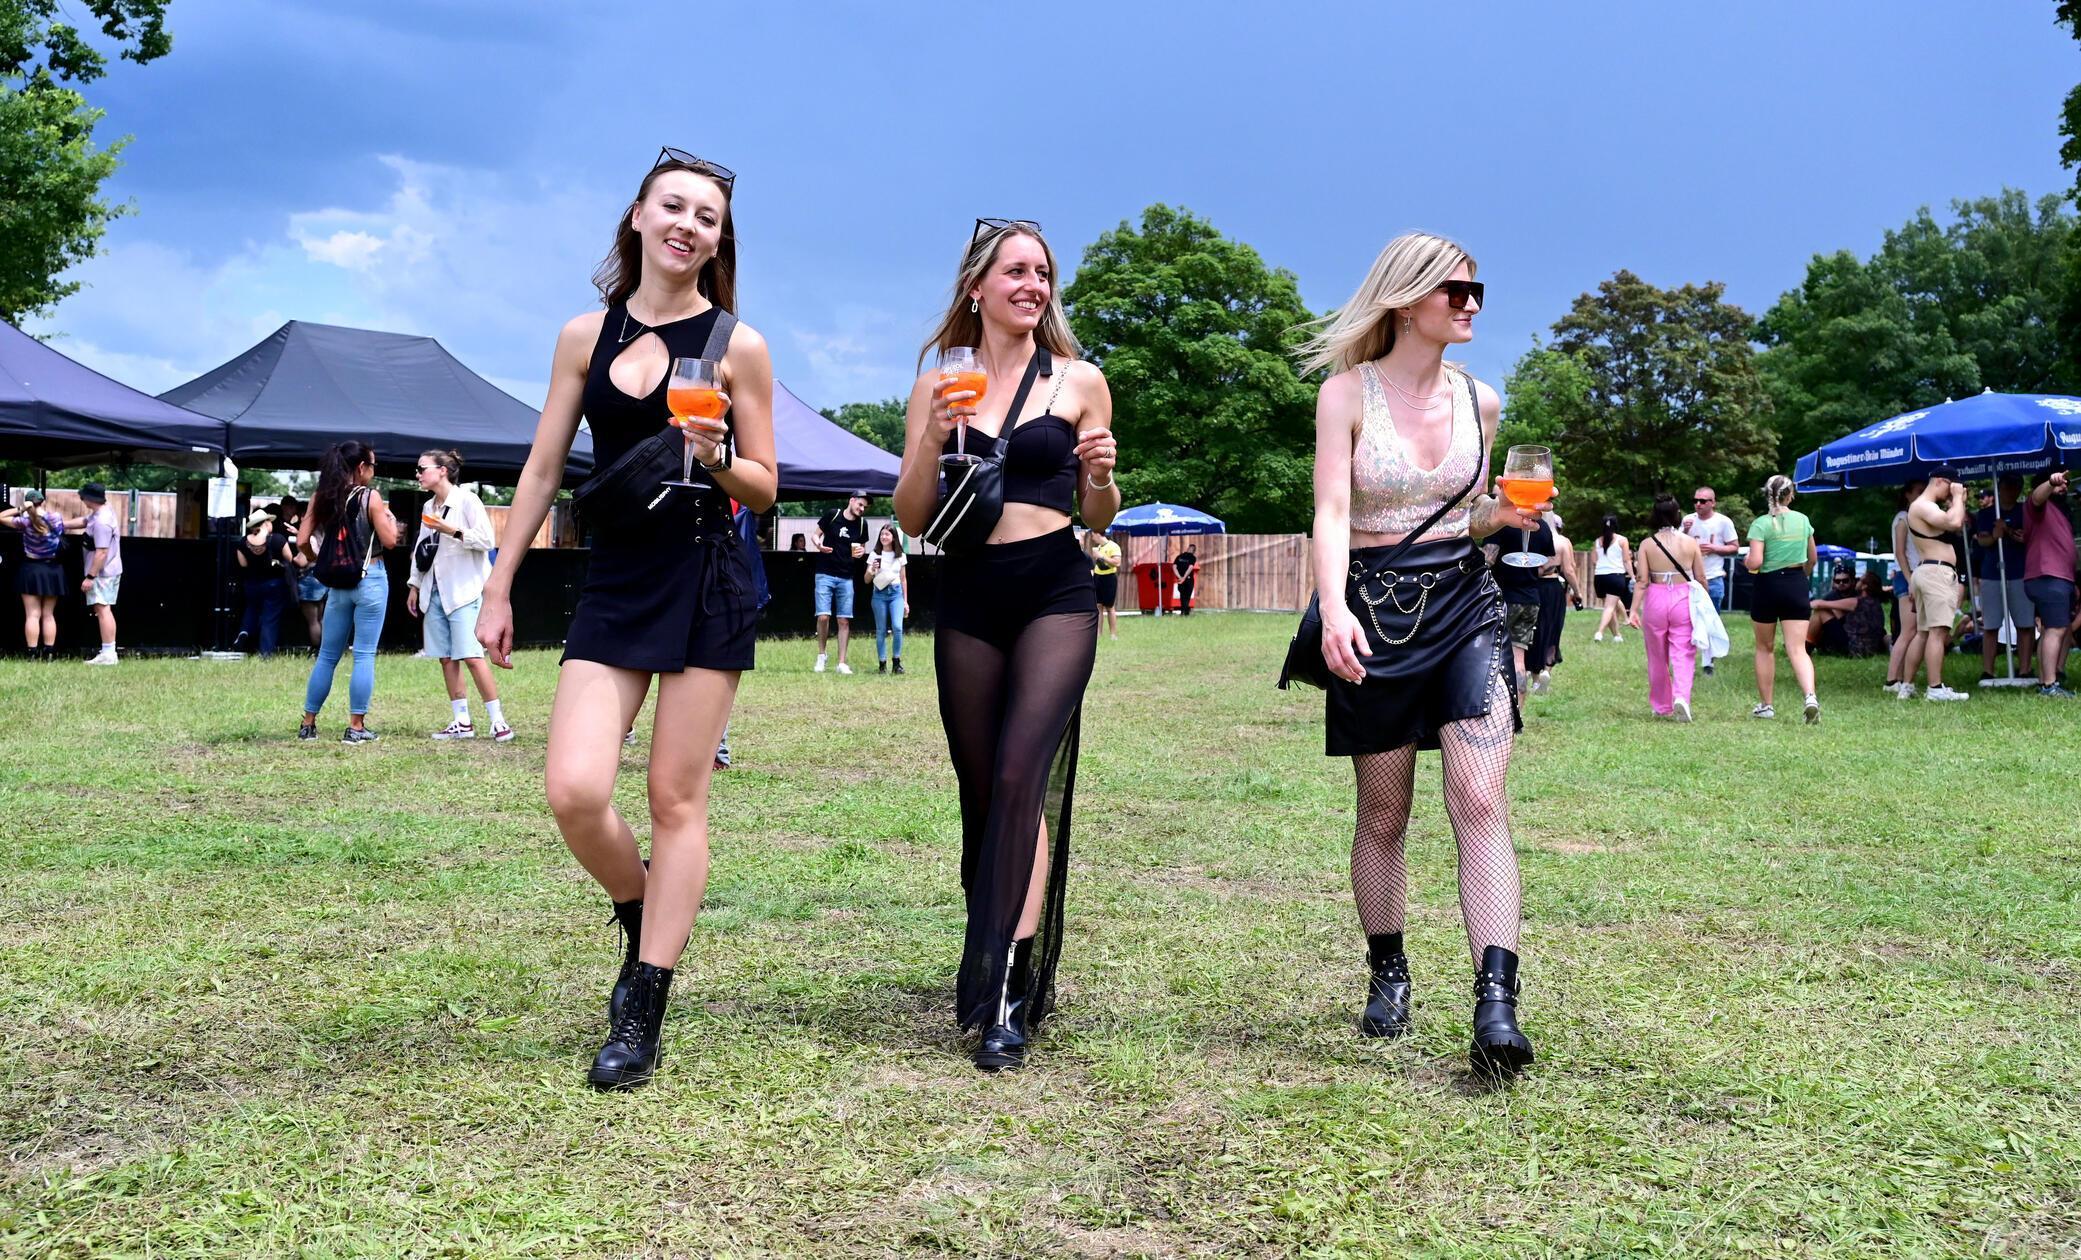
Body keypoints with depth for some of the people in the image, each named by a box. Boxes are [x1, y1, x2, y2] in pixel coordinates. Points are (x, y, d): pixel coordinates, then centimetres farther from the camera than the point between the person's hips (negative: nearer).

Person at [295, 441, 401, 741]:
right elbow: (389, 540, -8)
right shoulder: (370, 496, -8)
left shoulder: (321, 497, 5)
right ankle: (356, 727, -1)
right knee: (364, 655, -1)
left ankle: (308, 724, 17)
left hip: (337, 585, 5)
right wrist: (390, 519, 11)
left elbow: (302, 541, 2)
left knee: (327, 655, 14)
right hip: (370, 580, -5)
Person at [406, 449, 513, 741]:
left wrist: (451, 530, -19)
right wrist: (415, 586, 19)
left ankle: (498, 721, -9)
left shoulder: (466, 500, -7)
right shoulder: (429, 507, 15)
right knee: (446, 658, 4)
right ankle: (462, 722, 8)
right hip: (436, 590, 7)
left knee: (472, 657, -13)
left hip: (465, 590, -7)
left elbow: (487, 540, -13)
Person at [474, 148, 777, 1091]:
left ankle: (643, 1017, 10)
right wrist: (498, 587, 10)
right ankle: (643, 922, 21)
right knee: (573, 791, -11)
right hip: (612, 584, 2)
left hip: (705, 584, -2)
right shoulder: (586, 336, 8)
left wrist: (717, 456, -17)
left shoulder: (737, 344, 1)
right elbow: (543, 470, 11)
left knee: (677, 800, 0)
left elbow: (764, 489, 4)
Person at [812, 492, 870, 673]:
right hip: (825, 574, -3)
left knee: (844, 621, 2)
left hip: (846, 578, 3)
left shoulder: (862, 524, 5)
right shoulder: (832, 515, -4)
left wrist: (861, 551, -7)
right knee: (823, 616, -12)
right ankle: (821, 654, 9)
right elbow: (816, 534, 3)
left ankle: (842, 663, 7)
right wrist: (819, 545, -18)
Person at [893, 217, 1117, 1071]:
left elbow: (1098, 519, 12)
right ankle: (1000, 963, 24)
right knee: (981, 794, 7)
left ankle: (1007, 994, -18)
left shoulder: (1079, 382, 6)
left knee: (1021, 774, -19)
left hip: (1056, 595, -2)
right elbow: (911, 519, 6)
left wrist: (1101, 475, -9)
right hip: (969, 601, 3)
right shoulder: (937, 385, 9)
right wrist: (935, 437, -9)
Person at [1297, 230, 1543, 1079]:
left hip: (1464, 605, 3)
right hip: (1375, 610, -2)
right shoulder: (1347, 393, -4)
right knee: (1383, 817, 8)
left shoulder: (1480, 401, 9)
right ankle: (1387, 976, 27)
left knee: (1481, 804, -12)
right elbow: (1333, 513, -14)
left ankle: (1496, 1004, -15)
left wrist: (1505, 514, -2)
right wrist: (1333, 608, -30)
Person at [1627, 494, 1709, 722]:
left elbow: (1641, 581, -8)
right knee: (1683, 654, 0)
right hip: (1684, 600, -1)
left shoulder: (1647, 544, -3)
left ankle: (1662, 706, 24)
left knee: (1657, 658, 14)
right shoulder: (1691, 543, -1)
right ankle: (1681, 696, -24)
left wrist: (1634, 610, -8)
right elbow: (1701, 579, 2)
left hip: (1656, 600, 1)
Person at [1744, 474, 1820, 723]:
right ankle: (1810, 696, -25)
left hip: (1769, 586, -2)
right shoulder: (1802, 520, 4)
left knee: (1765, 648, 14)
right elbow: (1812, 558, 15)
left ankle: (1765, 705, 20)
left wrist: (1746, 561, 4)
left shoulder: (1761, 524, -10)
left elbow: (1755, 562, -19)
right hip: (1797, 585, 3)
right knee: (1797, 649, -2)